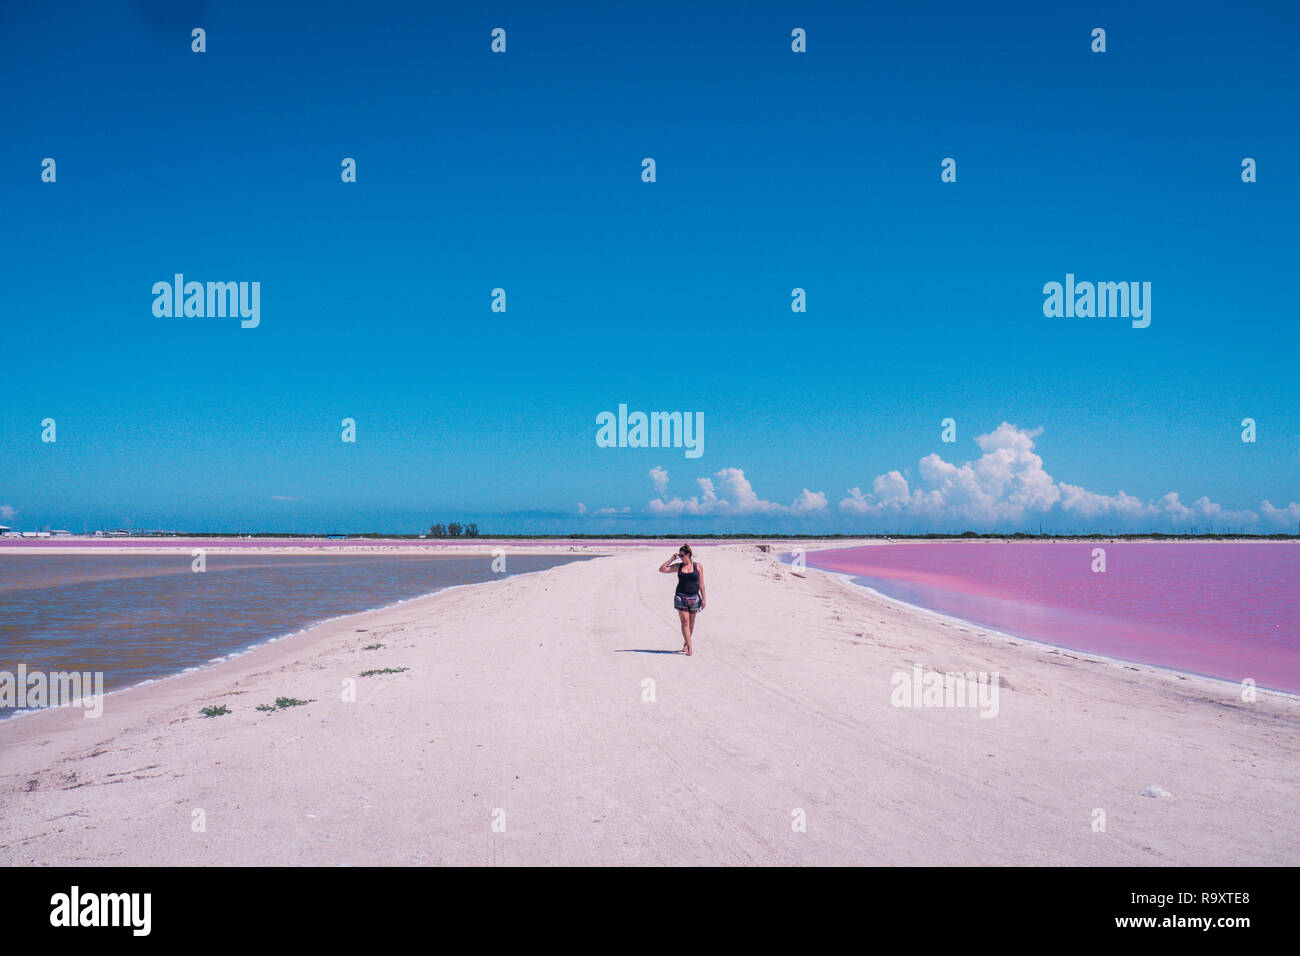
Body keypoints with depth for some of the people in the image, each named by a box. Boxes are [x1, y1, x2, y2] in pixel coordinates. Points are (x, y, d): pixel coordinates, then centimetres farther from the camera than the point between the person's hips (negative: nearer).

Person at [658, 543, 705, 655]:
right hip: (681, 597, 0)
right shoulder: (678, 566, 5)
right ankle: (689, 648, -12)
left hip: (694, 597, 0)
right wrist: (672, 559, -2)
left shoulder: (698, 566, 3)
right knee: (685, 621, -9)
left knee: (691, 622, 9)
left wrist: (704, 598, 1)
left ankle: (686, 644, 29)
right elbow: (662, 569, 2)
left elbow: (701, 583, 4)